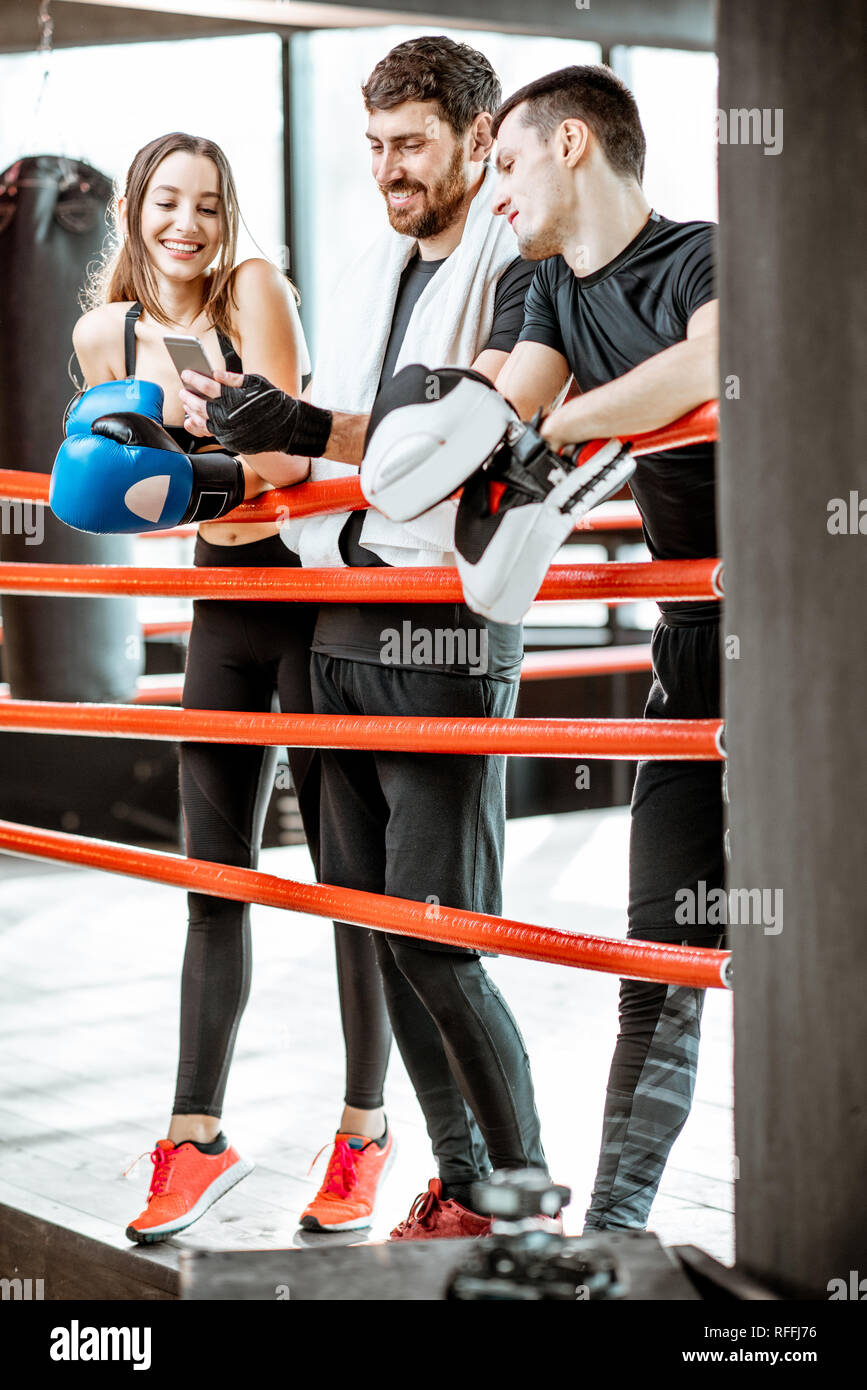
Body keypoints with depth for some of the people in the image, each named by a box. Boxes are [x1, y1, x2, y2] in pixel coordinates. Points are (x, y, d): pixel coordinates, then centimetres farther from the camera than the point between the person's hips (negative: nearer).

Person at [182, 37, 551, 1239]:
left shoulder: (520, 266, -6)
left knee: (437, 943, -10)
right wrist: (219, 443, 9)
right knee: (376, 928, 9)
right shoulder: (368, 275, 19)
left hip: (447, 632, -8)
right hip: (343, 629, 8)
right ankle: (462, 1184, 19)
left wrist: (302, 430, -27)